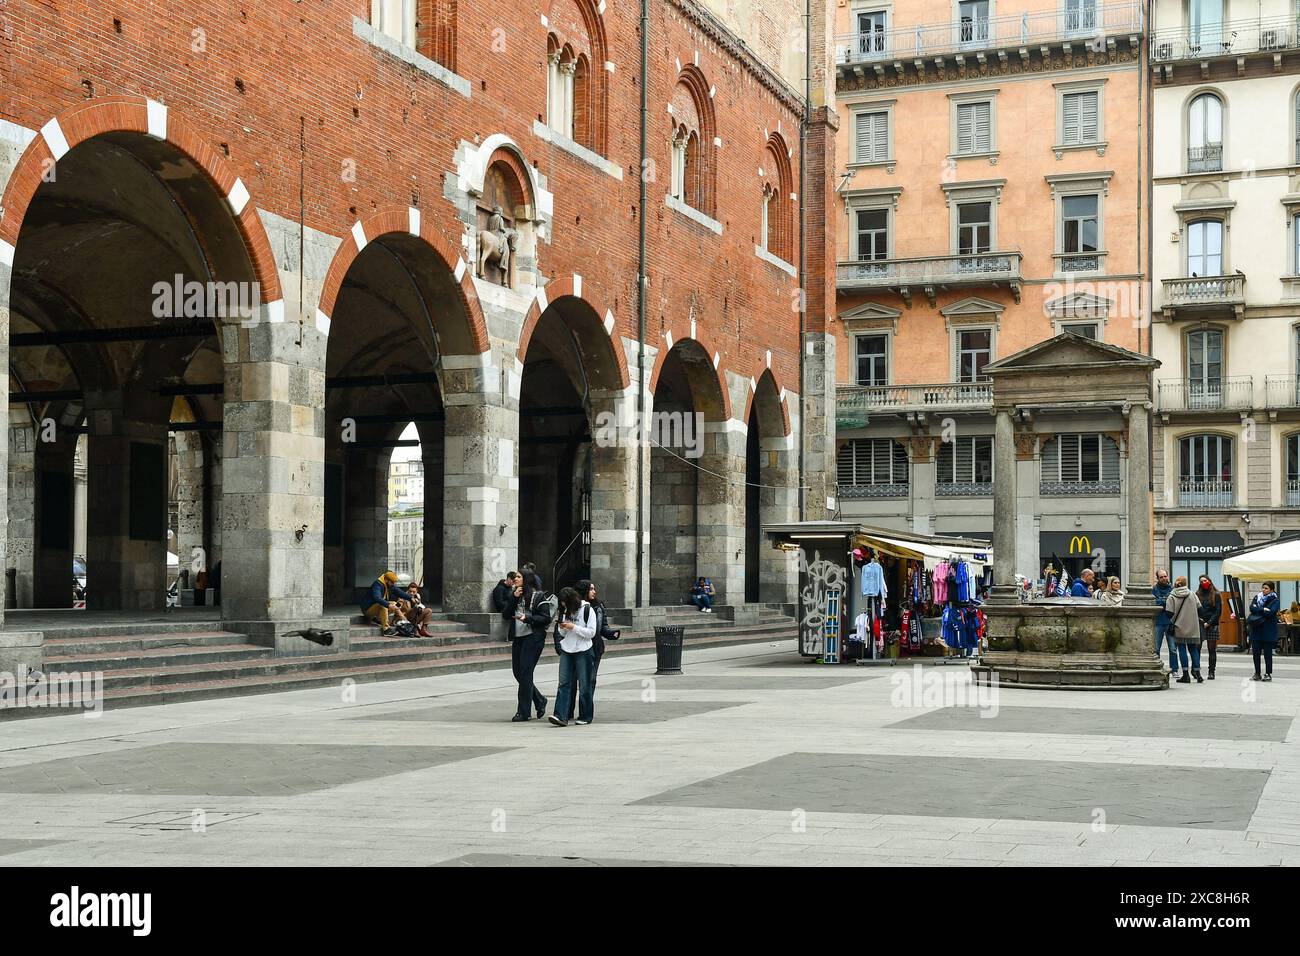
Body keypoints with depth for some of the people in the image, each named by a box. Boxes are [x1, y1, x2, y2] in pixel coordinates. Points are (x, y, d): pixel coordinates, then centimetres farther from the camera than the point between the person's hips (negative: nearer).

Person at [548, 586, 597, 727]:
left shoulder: (587, 610, -6)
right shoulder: (566, 611, 12)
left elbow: (591, 632, -11)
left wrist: (573, 627, -17)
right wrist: (562, 628, -5)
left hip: (583, 652, -5)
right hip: (566, 651, 5)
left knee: (584, 685, 2)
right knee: (564, 683, -5)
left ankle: (585, 717, 13)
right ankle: (561, 716, -11)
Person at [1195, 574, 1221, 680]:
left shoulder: (1216, 595, 4)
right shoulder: (1197, 594, 10)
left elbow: (1218, 611, -1)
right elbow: (1194, 609, 10)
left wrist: (1209, 623, -8)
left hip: (1212, 625, -1)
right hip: (1199, 624, 1)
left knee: (1212, 649, 2)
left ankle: (1211, 672, 5)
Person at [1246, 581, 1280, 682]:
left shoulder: (1275, 600, -1)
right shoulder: (1257, 597, 11)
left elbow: (1271, 613, -16)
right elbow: (1252, 608, -4)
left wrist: (1257, 610, -9)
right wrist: (1263, 609, -15)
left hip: (1268, 631, -4)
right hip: (1256, 629, 4)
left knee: (1267, 653, 0)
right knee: (1255, 652, 4)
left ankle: (1268, 674, 8)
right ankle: (1257, 674, 13)